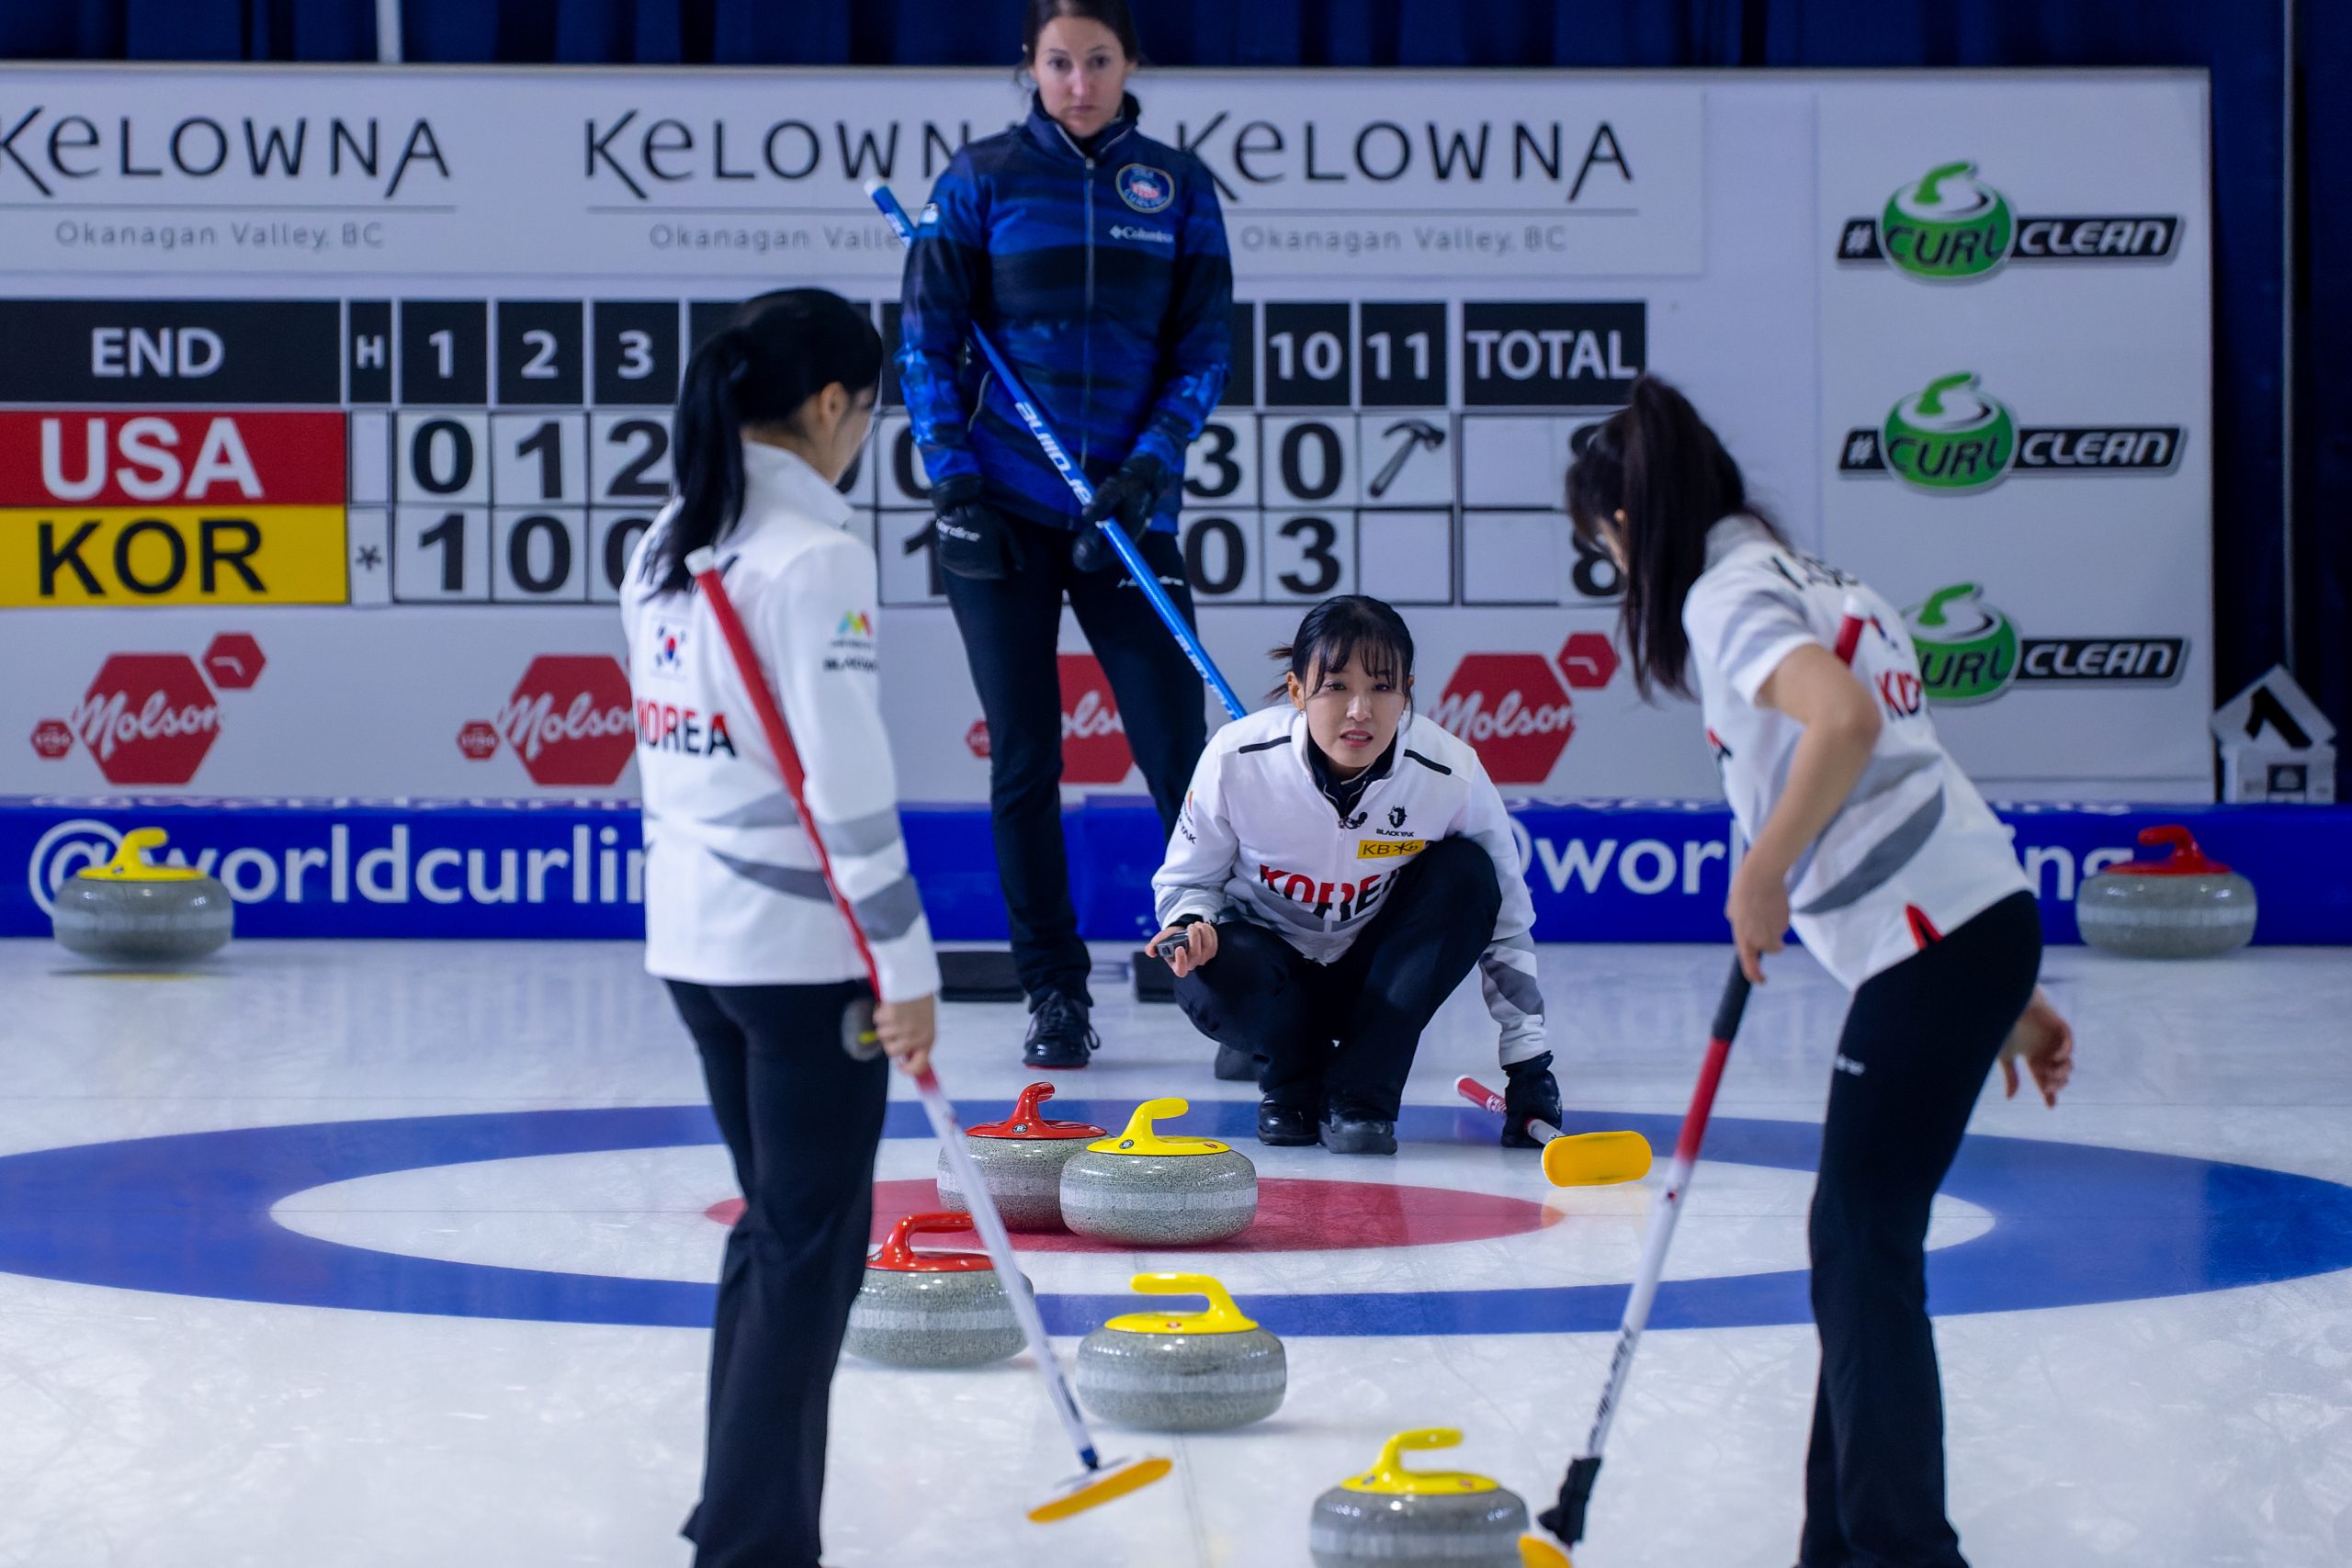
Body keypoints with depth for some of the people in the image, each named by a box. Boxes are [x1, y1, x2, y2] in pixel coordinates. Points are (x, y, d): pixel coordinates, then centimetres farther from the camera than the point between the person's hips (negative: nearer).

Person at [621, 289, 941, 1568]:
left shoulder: (665, 546, 10)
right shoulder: (812, 555, -15)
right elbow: (847, 780, -19)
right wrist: (908, 967, -15)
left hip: (691, 933, 8)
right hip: (801, 944, -8)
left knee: (776, 1223, 18)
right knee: (814, 1247, -1)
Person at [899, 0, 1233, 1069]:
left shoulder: (1178, 186, 5)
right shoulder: (982, 178, 1)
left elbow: (1205, 346, 4)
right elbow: (928, 337, 2)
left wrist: (1151, 464, -9)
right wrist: (954, 478, -8)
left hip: (1128, 510, 0)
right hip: (1003, 510, 0)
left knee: (1178, 751, -4)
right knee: (1023, 762, 3)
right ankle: (1053, 997, 12)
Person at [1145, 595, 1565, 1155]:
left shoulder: (1452, 777, -23)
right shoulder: (1237, 759, -23)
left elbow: (1507, 923, -10)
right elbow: (1185, 881, -6)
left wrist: (1529, 1064, -11)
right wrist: (1191, 925, -31)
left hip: (1373, 975, 1)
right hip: (1271, 958, -1)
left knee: (1465, 875, -26)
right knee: (1217, 977, -37)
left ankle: (1360, 1093, -20)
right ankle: (1290, 1075, 1)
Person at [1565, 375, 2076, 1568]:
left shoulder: (1729, 595, -7)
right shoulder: (1806, 581, 22)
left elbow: (1846, 722, -28)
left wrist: (1763, 874, -15)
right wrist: (2013, 998, 22)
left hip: (1934, 949, -9)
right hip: (1977, 929, 9)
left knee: (1867, 1246, -5)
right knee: (1857, 1239, 13)